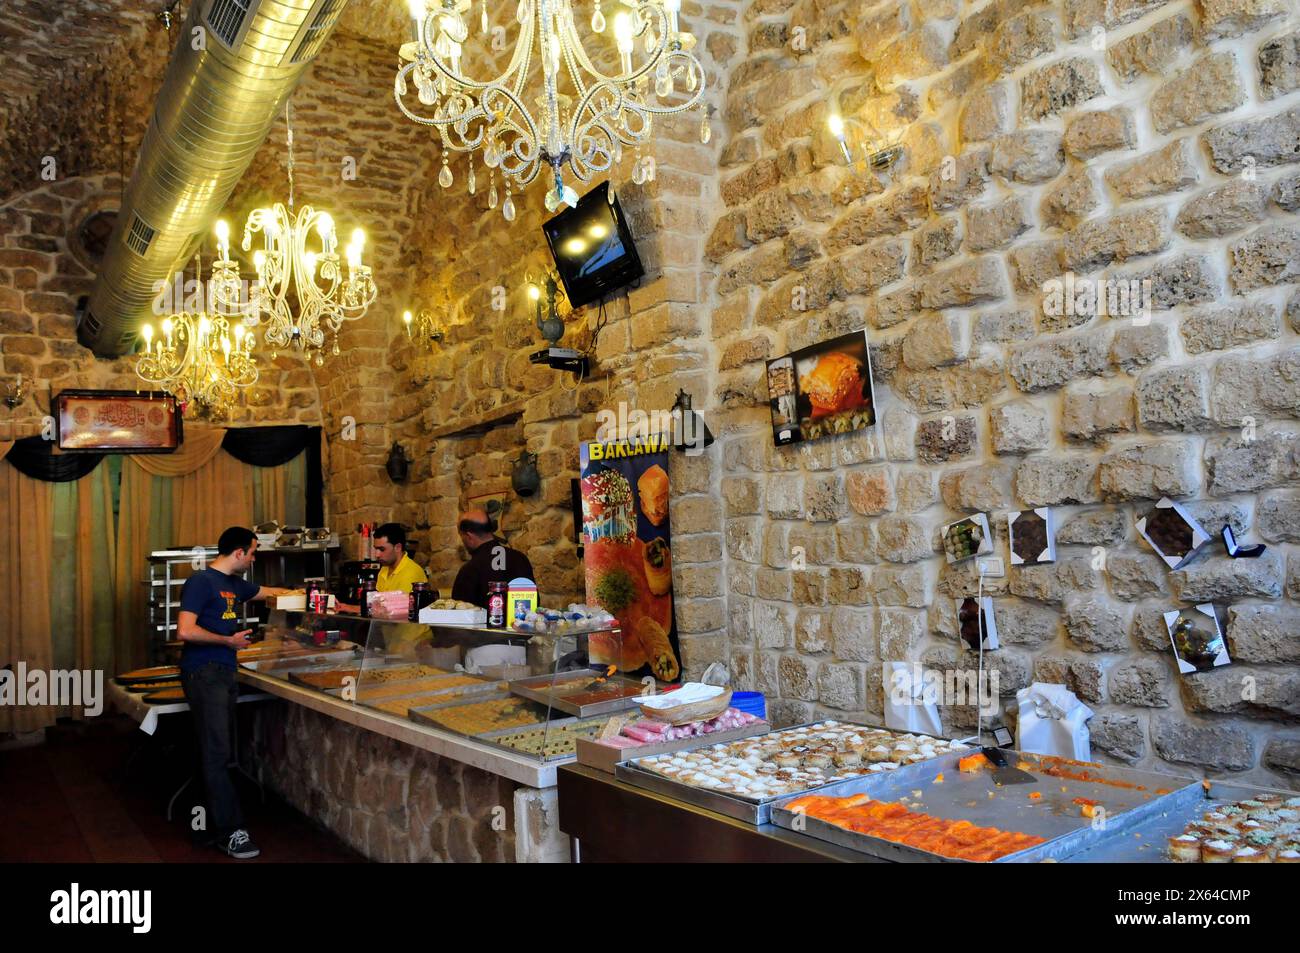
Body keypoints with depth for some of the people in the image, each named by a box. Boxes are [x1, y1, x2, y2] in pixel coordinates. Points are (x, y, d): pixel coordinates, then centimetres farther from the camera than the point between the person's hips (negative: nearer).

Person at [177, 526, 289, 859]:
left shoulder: (235, 584, 14)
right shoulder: (201, 581, -11)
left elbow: (269, 592, 32)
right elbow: (185, 631, -19)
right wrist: (229, 640, -10)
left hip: (224, 674, 9)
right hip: (203, 673, -9)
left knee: (220, 751, 9)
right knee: (217, 753, -8)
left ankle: (212, 820, 17)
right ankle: (229, 832, -6)